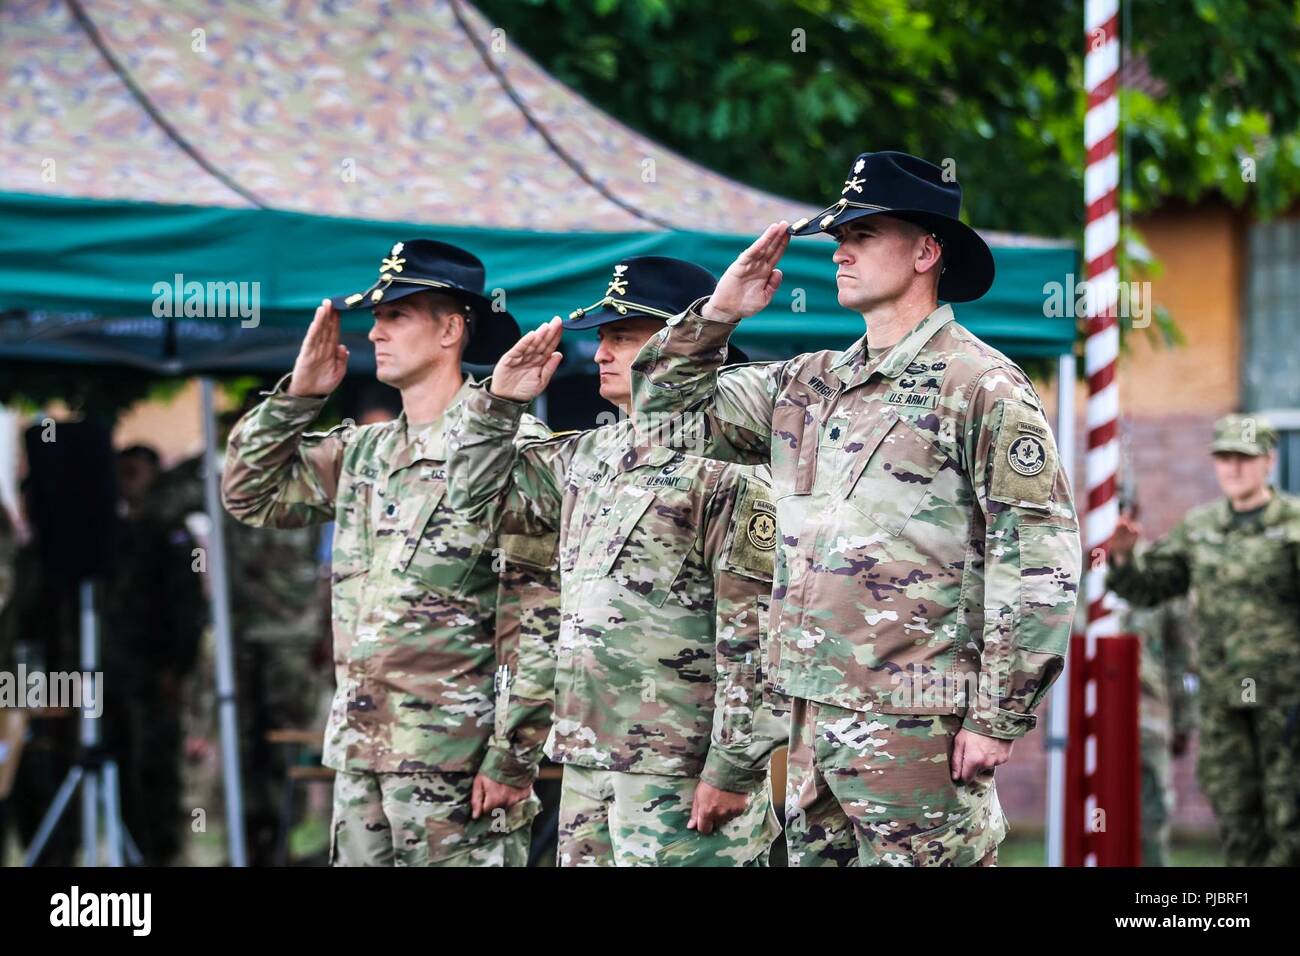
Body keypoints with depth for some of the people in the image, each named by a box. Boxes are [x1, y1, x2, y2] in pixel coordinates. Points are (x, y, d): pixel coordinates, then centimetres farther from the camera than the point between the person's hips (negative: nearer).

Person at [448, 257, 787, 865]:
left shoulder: (724, 469, -10)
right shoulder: (587, 456, 15)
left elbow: (754, 636, -15)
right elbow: (476, 489, 28)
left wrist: (734, 768, -18)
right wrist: (499, 401, 12)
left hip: (682, 771, -8)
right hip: (587, 758, 8)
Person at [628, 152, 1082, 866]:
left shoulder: (982, 387, -6)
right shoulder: (806, 385, 16)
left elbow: (1040, 564, -11)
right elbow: (670, 411, 25)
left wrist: (999, 719, -14)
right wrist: (716, 313, 9)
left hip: (918, 725, -7)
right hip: (813, 714, 8)